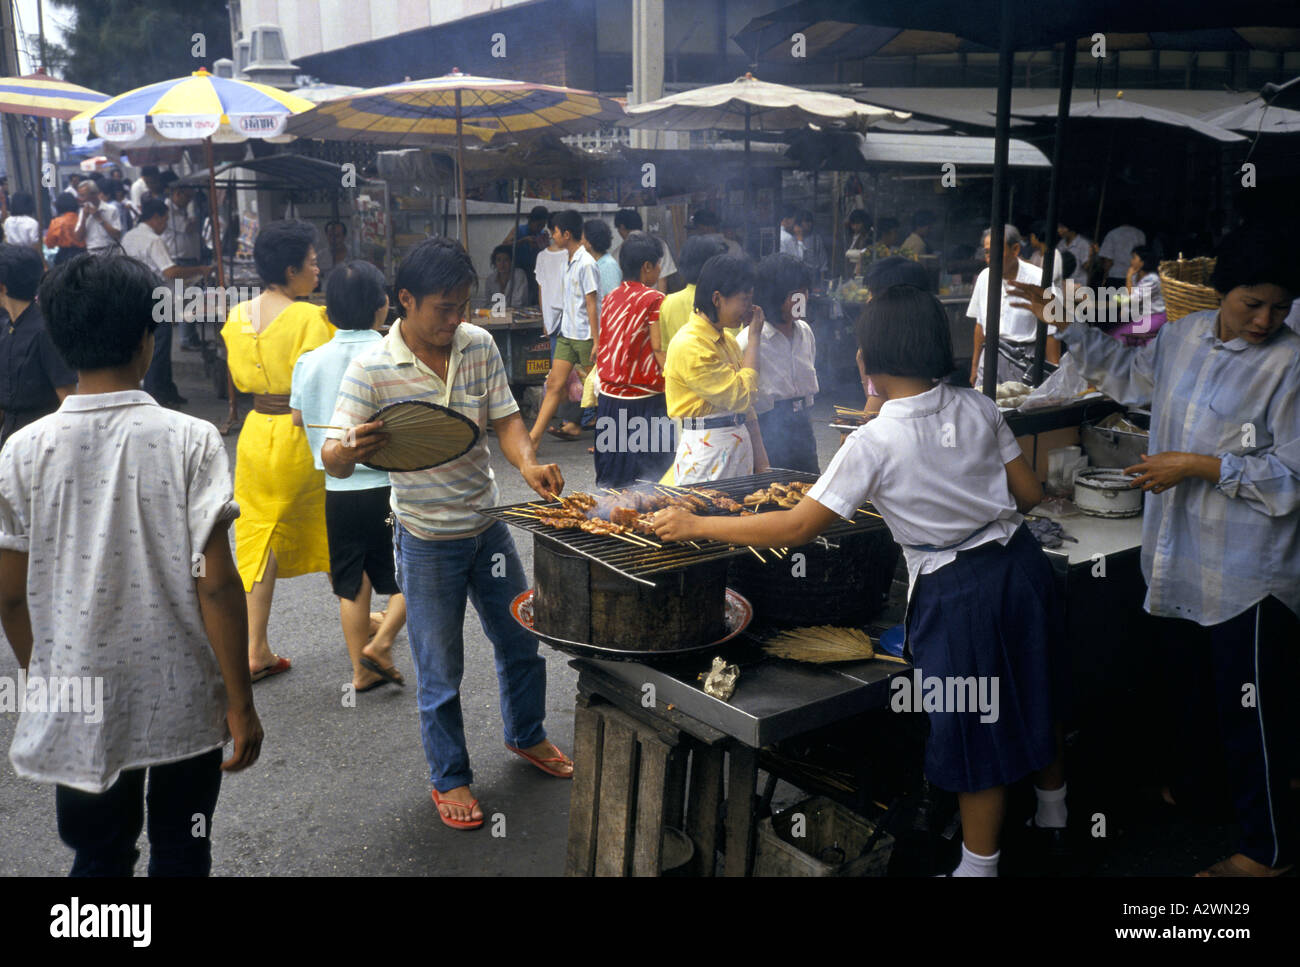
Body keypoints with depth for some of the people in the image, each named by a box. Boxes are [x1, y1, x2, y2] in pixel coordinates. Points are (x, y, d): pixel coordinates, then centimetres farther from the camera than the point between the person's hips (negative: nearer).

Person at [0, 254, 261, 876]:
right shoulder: (190, 440, -14)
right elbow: (215, 584, -15)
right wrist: (241, 703, -6)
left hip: (76, 713, 2)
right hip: (184, 708, -2)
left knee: (99, 859, 21)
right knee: (181, 858, 18)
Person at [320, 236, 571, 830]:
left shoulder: (479, 345, -3)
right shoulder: (371, 370, -16)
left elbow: (504, 417, -1)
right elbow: (332, 459, -18)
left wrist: (527, 464, -21)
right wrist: (349, 451, -42)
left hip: (488, 525, 5)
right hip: (427, 540, -4)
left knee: (524, 640, 18)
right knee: (440, 670, 8)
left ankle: (526, 735, 45)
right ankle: (449, 777, 30)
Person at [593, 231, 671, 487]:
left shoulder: (610, 298, 8)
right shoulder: (653, 299, -10)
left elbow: (603, 348, 12)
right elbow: (658, 350, -14)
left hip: (609, 397, 6)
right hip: (643, 398, -6)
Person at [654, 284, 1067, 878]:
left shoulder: (874, 442, -20)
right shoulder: (978, 409, -3)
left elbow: (797, 528, -20)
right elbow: (1029, 493, 4)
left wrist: (695, 526, -14)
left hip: (955, 591, -6)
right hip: (1018, 559, 7)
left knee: (975, 728, 9)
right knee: (1029, 693, 27)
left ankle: (978, 865, 28)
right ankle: (1053, 810, 52)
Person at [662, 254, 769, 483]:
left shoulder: (727, 339, 13)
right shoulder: (689, 345, -16)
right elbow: (742, 394, -20)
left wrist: (759, 451, 10)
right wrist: (754, 337, -12)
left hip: (739, 442, 9)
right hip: (705, 450, -9)